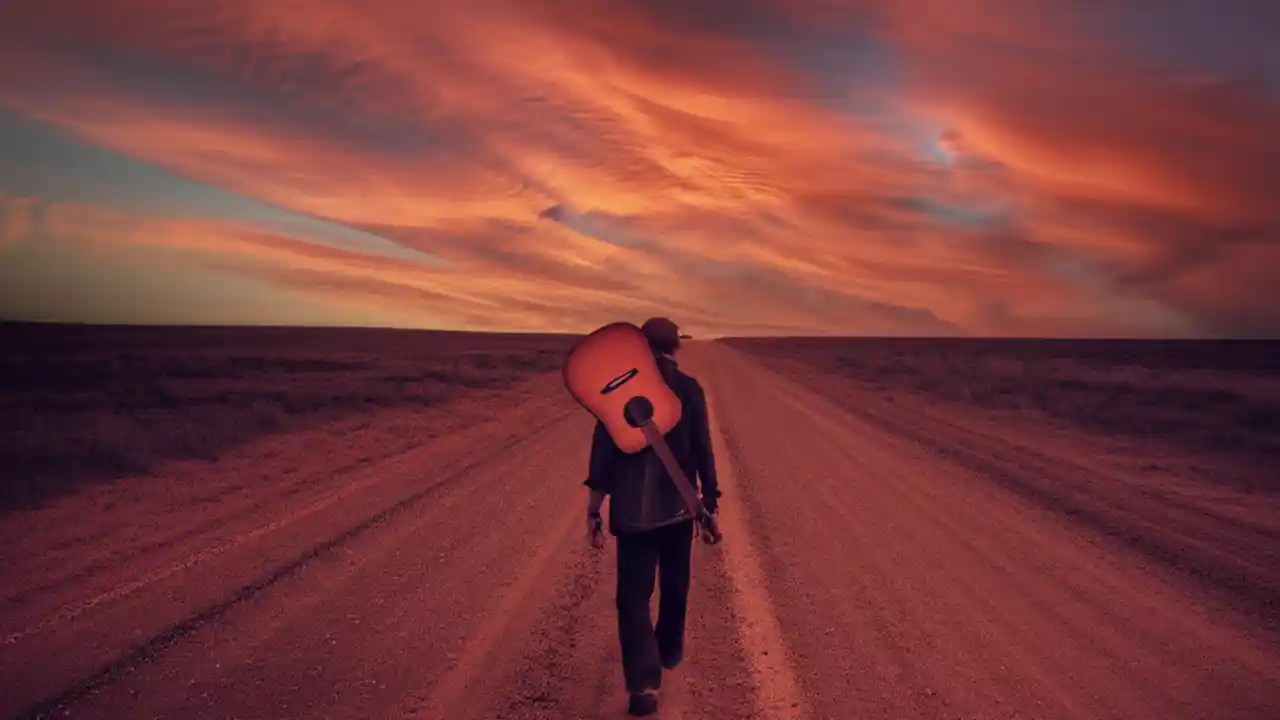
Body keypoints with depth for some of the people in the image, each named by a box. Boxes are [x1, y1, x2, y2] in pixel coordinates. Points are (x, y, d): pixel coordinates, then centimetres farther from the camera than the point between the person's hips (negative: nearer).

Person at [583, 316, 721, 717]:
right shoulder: (689, 389, -4)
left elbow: (602, 451, -6)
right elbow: (702, 452, -4)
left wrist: (593, 509, -2)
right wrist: (710, 506, 5)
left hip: (631, 509, -1)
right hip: (679, 506, 1)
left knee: (634, 596, 2)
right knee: (674, 584, 23)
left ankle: (644, 683, -10)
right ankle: (669, 651, 42)